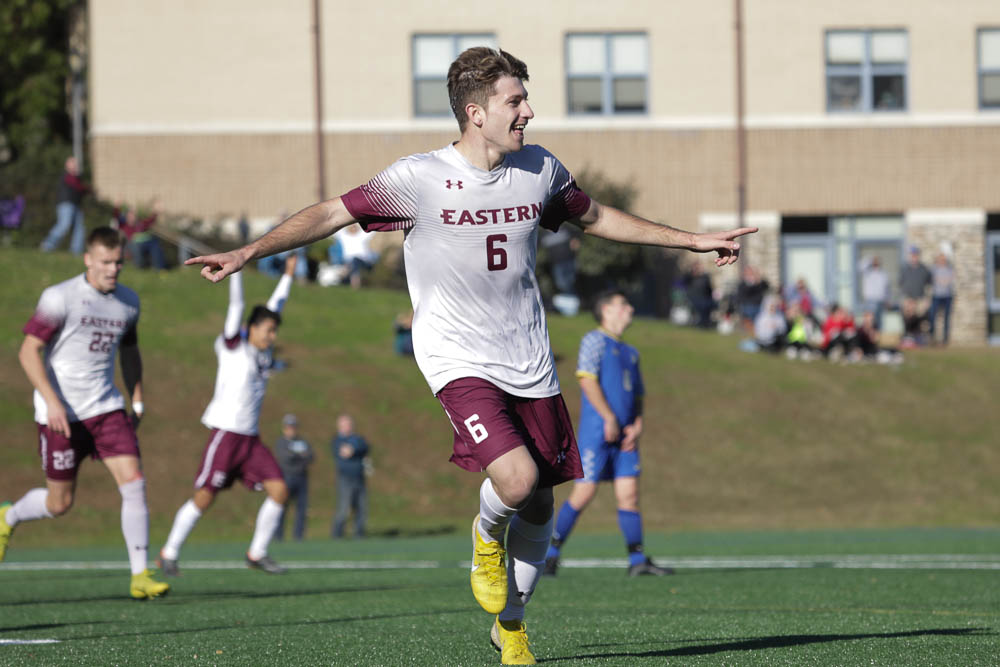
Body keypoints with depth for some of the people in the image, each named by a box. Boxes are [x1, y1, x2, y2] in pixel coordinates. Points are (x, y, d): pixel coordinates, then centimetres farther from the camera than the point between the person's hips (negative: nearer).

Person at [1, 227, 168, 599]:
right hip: (61, 413, -4)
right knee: (60, 504, 4)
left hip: (106, 408, 4)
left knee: (134, 483, -13)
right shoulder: (60, 298, -11)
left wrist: (137, 401, 16)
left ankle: (139, 576, -10)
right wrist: (52, 401, -20)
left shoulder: (128, 302, 7)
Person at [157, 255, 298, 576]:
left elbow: (274, 308, 24)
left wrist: (288, 277, 29)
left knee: (279, 491, -4)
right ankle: (169, 554, 5)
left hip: (251, 438, 7)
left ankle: (257, 553, 7)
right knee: (203, 498, -7)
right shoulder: (233, 345, -2)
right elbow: (236, 306, -8)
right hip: (225, 433, -7)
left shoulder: (262, 351, 14)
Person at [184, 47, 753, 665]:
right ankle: (487, 538, 12)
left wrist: (691, 239, 25)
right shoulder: (419, 178, -11)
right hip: (459, 358, -5)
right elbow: (330, 214, -8)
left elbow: (595, 217, 22)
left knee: (539, 505, 6)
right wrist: (248, 252, -18)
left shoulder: (540, 169, 4)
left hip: (531, 364, 5)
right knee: (516, 478, -26)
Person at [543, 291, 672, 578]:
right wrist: (609, 418, -16)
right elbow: (587, 380, -12)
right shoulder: (594, 340, -2)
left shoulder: (630, 352, 21)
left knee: (629, 493, -1)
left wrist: (636, 425, 5)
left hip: (624, 437, 7)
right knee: (584, 493, -7)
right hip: (595, 433, -7)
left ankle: (638, 560, -4)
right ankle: (551, 552, 4)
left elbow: (637, 395, 24)